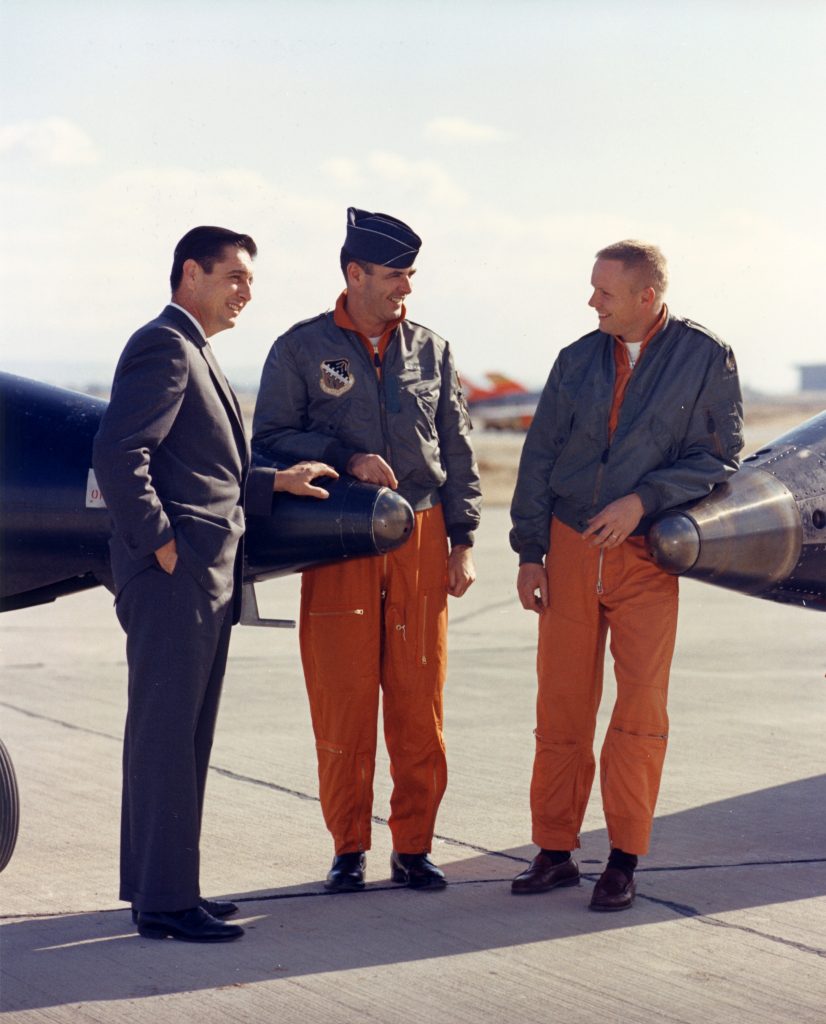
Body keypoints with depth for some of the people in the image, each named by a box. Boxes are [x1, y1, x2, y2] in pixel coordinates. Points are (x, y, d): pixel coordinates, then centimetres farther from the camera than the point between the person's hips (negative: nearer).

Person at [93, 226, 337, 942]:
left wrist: (278, 482, 14)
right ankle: (164, 901, -2)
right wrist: (163, 547, -19)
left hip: (206, 582, 11)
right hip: (175, 579, -10)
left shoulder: (194, 355, 22)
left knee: (180, 737, 14)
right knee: (165, 736, -6)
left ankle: (155, 887, 21)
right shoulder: (163, 347, -11)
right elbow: (118, 455, -22)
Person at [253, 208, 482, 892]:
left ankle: (414, 847, 11)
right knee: (343, 701, -2)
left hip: (421, 539, 2)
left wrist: (461, 540, 8)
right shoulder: (301, 349, 3)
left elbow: (457, 450, 14)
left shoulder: (430, 350, 12)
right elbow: (272, 438, 0)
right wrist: (345, 460, -13)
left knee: (419, 701, 1)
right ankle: (349, 849, 9)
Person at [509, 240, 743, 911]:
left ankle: (624, 861, 4)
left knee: (641, 708, -5)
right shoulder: (578, 360, 6)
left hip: (648, 554, -3)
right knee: (561, 705, 3)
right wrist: (529, 552, 5)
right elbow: (540, 458, 9)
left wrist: (642, 500, -14)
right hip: (571, 547, 3)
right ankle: (555, 851, 11)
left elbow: (720, 456, -3)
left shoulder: (707, 359, -3)